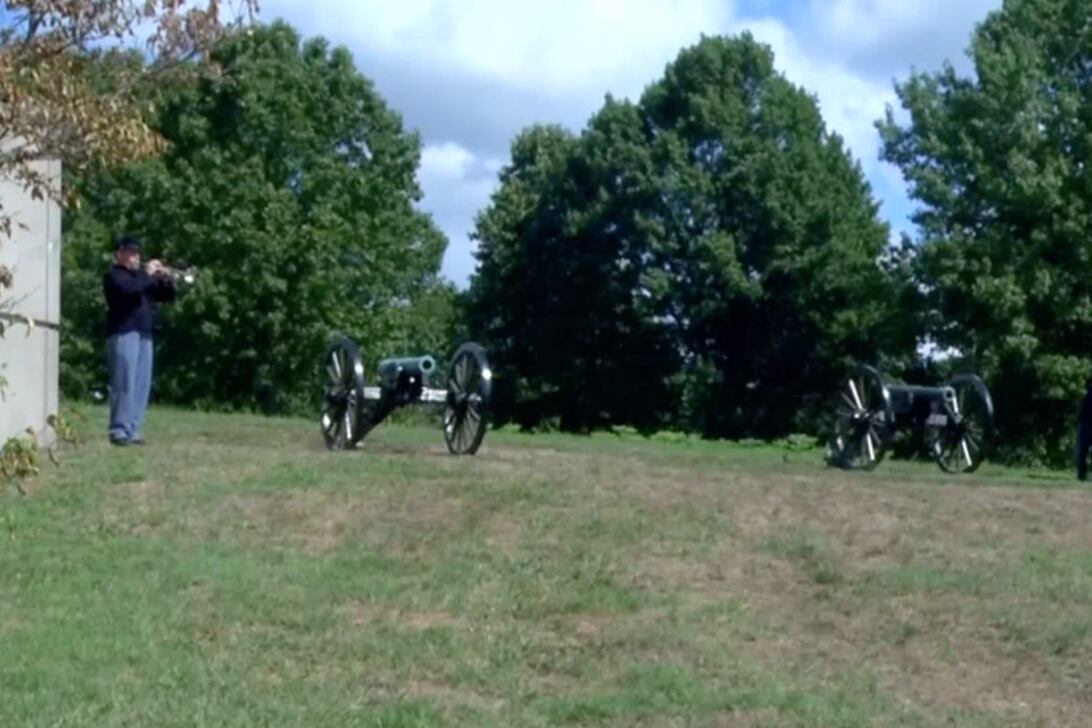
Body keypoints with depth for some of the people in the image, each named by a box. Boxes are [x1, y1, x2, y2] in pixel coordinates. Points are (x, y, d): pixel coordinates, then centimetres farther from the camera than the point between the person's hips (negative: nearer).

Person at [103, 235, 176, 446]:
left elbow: (166, 296, 19)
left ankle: (133, 430, 5)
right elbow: (128, 289, -21)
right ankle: (119, 431, -12)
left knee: (142, 385, 3)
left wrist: (165, 279, 1)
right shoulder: (113, 275, 0)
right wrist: (147, 275, -13)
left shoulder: (141, 276, 22)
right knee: (124, 384, -11)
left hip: (144, 334, 7)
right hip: (124, 334, -7)